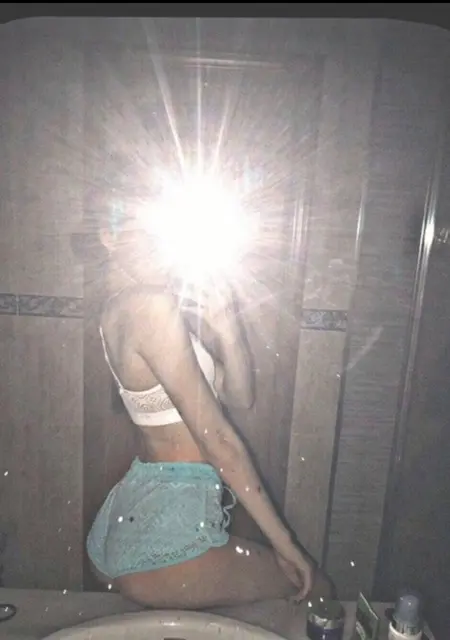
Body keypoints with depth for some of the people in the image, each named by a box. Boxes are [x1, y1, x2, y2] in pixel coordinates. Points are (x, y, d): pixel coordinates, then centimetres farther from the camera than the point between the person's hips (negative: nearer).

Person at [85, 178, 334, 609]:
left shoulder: (178, 307, 8)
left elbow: (241, 395, 4)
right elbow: (217, 438, -20)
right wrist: (284, 541, -11)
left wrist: (223, 319, -10)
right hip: (165, 536, -9)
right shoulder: (151, 305, -22)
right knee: (316, 589, 11)